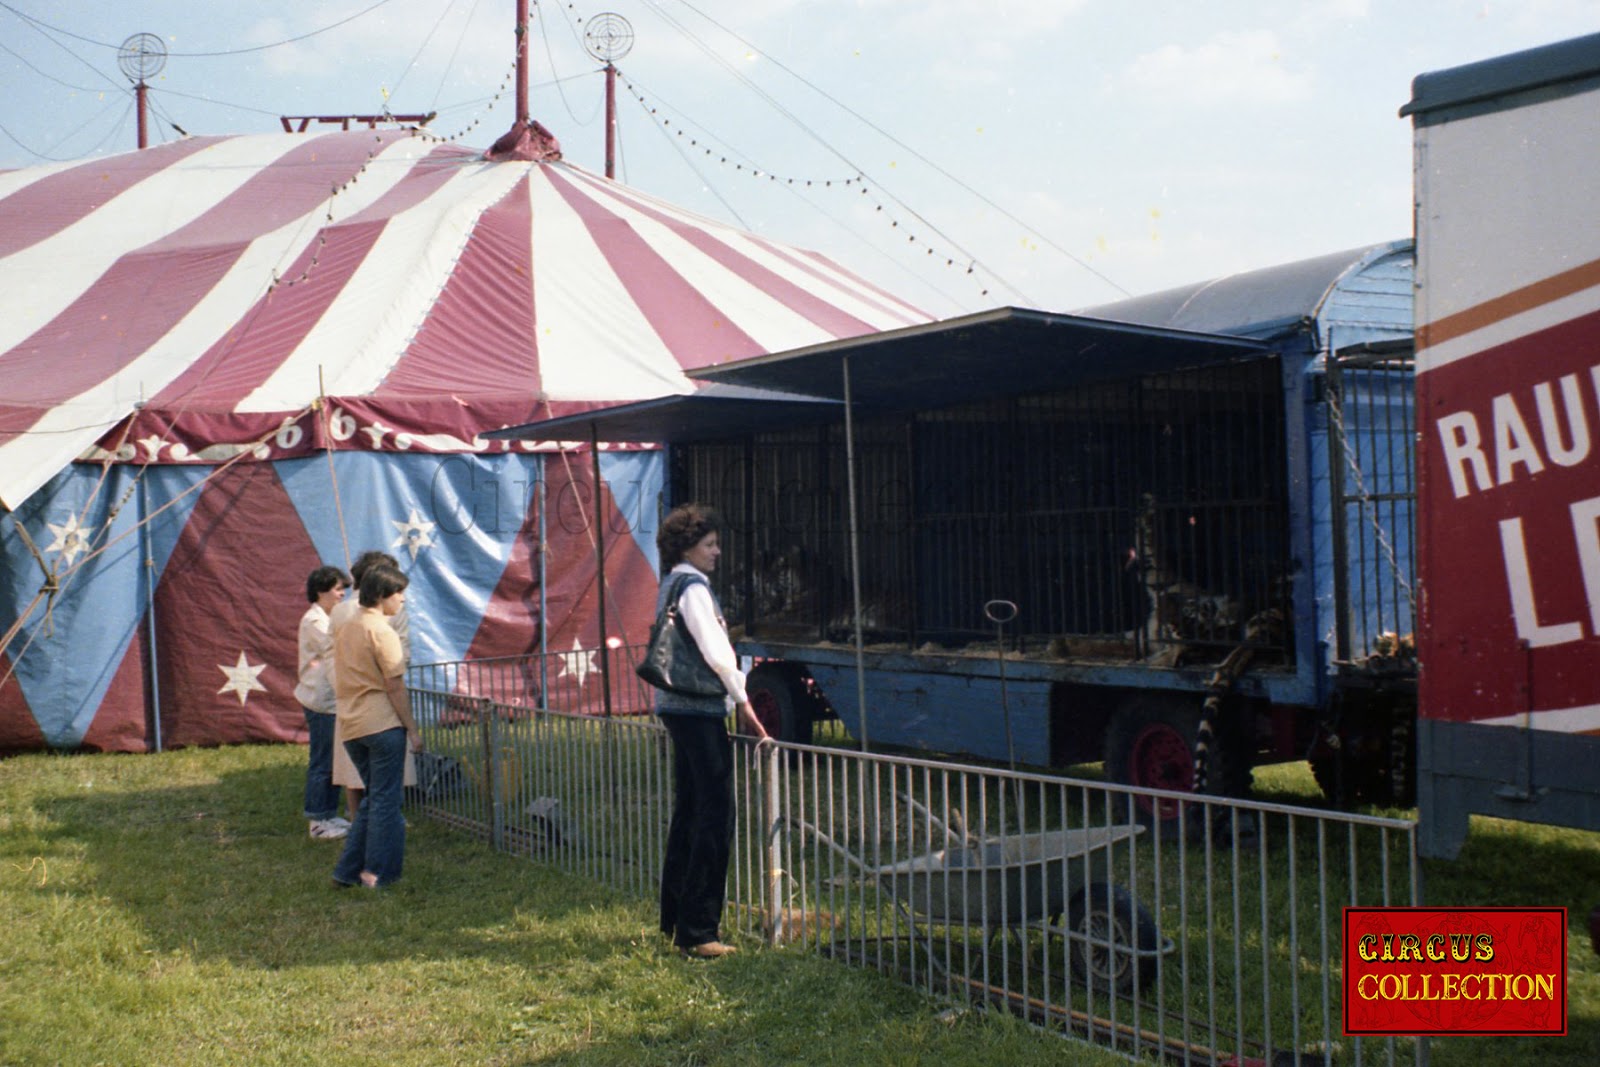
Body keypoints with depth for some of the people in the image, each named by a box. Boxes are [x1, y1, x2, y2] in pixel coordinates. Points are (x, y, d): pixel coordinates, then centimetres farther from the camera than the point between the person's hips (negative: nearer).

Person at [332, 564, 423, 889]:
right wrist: (413, 729, -9)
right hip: (382, 724, -8)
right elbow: (395, 686, -14)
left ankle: (349, 870, 15)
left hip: (350, 726, 8)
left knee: (373, 797, 17)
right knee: (385, 800, 1)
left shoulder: (345, 630, 13)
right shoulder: (382, 631, -12)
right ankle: (378, 873, 4)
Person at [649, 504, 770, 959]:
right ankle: (697, 932, -10)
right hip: (699, 711, -11)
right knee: (714, 818, -10)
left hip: (677, 709, 11)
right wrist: (745, 704, -15)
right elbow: (716, 652, -19)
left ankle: (674, 920, 24)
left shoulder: (671, 585, 18)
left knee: (688, 813, 17)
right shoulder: (693, 587, -12)